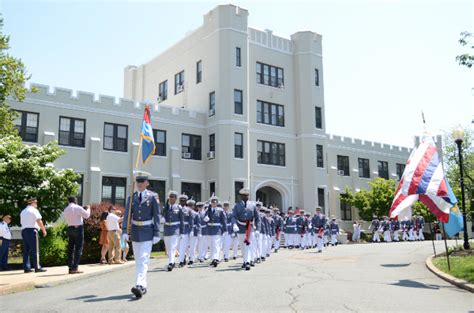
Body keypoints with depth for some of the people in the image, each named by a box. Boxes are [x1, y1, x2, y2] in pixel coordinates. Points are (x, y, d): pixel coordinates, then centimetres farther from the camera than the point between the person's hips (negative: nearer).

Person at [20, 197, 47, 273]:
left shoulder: (23, 212, 21)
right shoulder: (34, 210, -4)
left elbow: (21, 222, 20)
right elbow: (39, 221, -10)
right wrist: (44, 230, -5)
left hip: (23, 230, 8)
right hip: (32, 230, -8)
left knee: (26, 250, 7)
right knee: (35, 250, -8)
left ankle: (26, 268, 5)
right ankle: (37, 267, -10)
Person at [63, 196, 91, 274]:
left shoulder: (66, 209, 8)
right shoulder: (78, 208, -10)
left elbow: (66, 220, 16)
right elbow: (87, 215, -5)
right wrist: (88, 208, 12)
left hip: (70, 228, 6)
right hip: (78, 228, -6)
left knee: (70, 248, 9)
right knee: (78, 248, -3)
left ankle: (70, 267, 11)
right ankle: (75, 268, -6)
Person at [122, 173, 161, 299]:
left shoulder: (153, 197, -4)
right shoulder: (131, 197, 5)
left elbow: (157, 216, -5)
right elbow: (127, 215, 2)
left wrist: (156, 234, -9)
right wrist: (125, 231, -10)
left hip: (147, 232, -4)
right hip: (135, 232, 5)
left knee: (143, 260, -14)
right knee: (138, 261, 11)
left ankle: (139, 285, -22)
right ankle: (143, 286, 22)